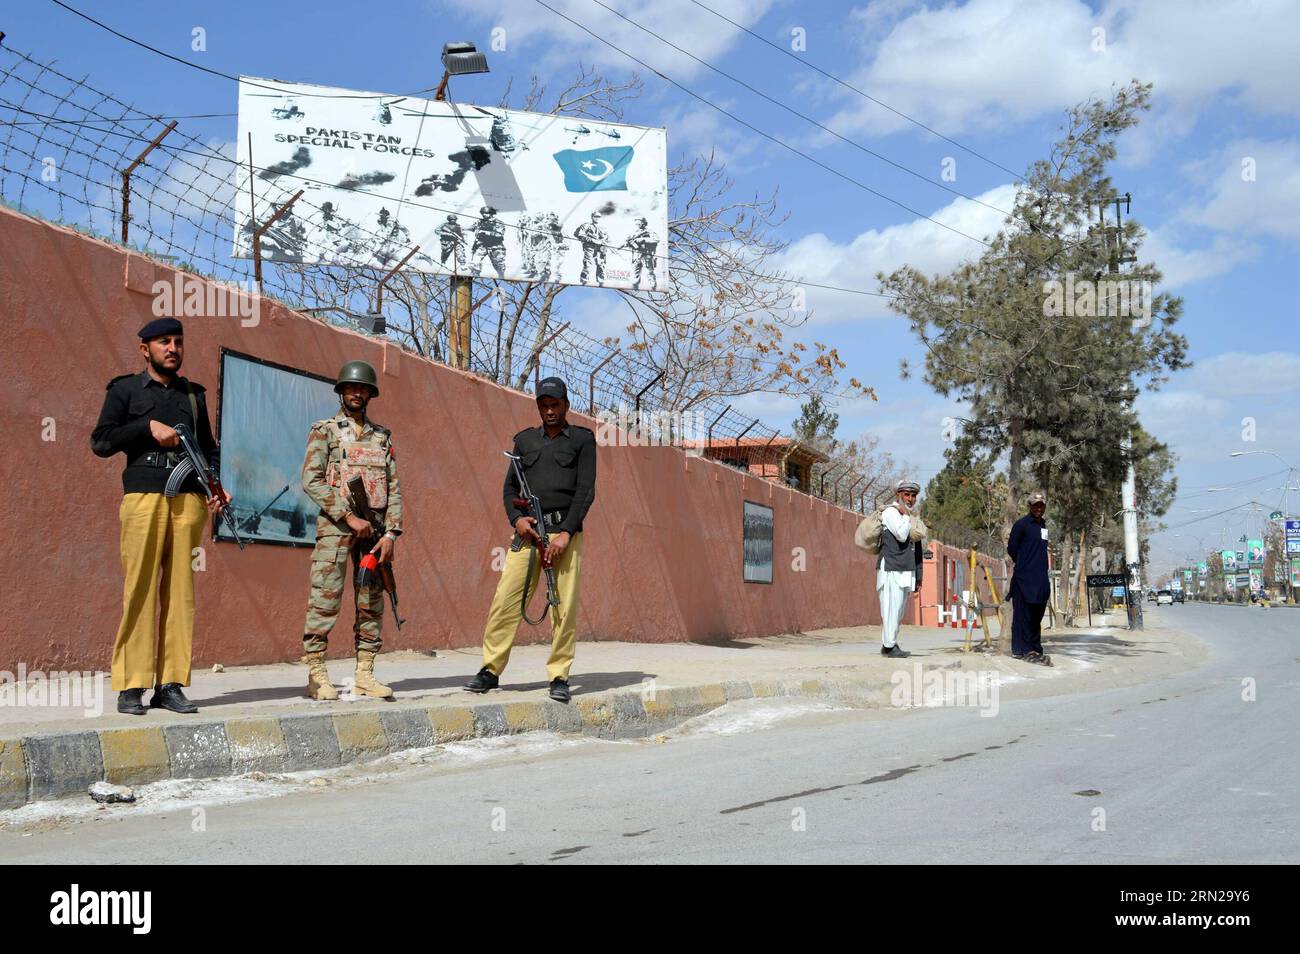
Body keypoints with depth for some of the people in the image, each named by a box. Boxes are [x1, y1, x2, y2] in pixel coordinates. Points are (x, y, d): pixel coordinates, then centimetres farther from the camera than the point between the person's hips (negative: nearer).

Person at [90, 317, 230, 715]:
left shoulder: (194, 394, 21)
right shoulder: (125, 390, 11)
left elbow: (208, 447, 22)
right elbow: (100, 442, 3)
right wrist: (148, 427, -7)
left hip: (189, 500, 3)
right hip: (143, 497, -3)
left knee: (180, 591, -1)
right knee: (140, 589, -8)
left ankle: (170, 684, 1)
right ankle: (131, 686, -4)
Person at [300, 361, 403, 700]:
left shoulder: (383, 436, 16)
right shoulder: (324, 430, 5)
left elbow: (394, 489, 11)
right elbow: (311, 480, -6)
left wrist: (391, 533, -1)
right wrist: (349, 516, -14)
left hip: (374, 529, 4)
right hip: (335, 526, -4)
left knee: (372, 602, 4)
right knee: (325, 599, -8)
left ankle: (365, 674, 9)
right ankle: (316, 676, -5)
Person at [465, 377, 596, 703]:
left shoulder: (582, 439, 9)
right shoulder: (525, 440, 19)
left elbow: (586, 490, 0)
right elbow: (510, 486, 17)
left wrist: (566, 532, -10)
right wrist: (516, 518, -3)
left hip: (565, 530, -2)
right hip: (528, 530, 3)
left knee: (565, 607, -5)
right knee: (505, 600, -5)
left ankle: (559, 676, 3)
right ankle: (491, 670, 2)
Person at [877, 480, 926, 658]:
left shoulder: (913, 517, 22)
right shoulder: (891, 512, -3)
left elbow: (917, 548, 23)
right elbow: (901, 535, -18)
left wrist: (918, 576, 20)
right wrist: (905, 515, -7)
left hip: (907, 571, 8)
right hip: (891, 569, -8)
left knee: (899, 610, 8)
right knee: (891, 608, -11)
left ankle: (889, 645, 13)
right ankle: (889, 646, -9)